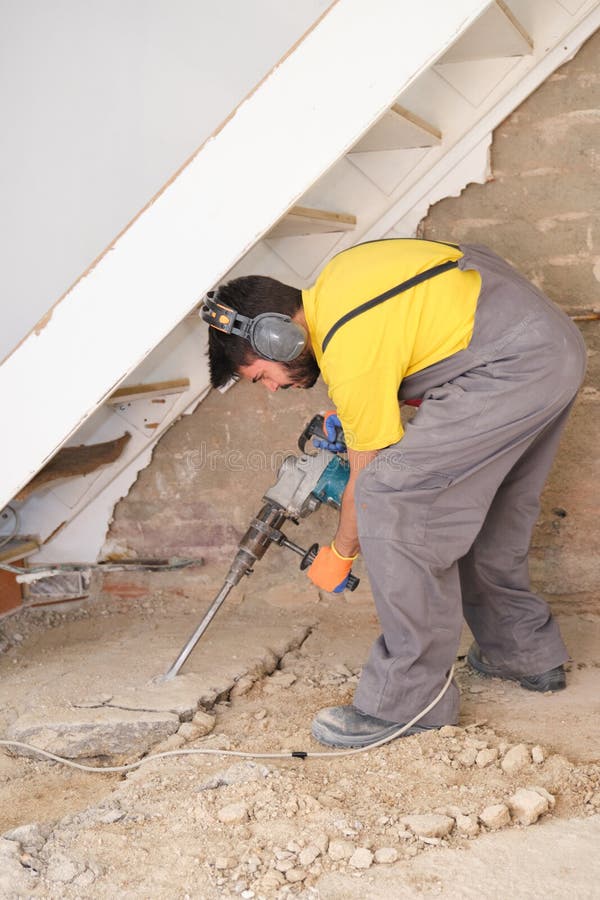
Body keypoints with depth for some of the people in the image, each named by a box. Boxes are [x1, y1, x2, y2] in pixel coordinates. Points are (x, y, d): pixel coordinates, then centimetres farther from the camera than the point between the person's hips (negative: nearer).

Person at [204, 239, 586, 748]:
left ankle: (410, 697, -9)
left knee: (391, 498, -14)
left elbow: (369, 481, -9)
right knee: (487, 514, 20)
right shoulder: (331, 282, 7)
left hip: (515, 365, -11)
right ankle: (527, 653, 33)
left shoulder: (351, 358, -19)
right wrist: (353, 418, 15)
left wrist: (340, 555, 8)